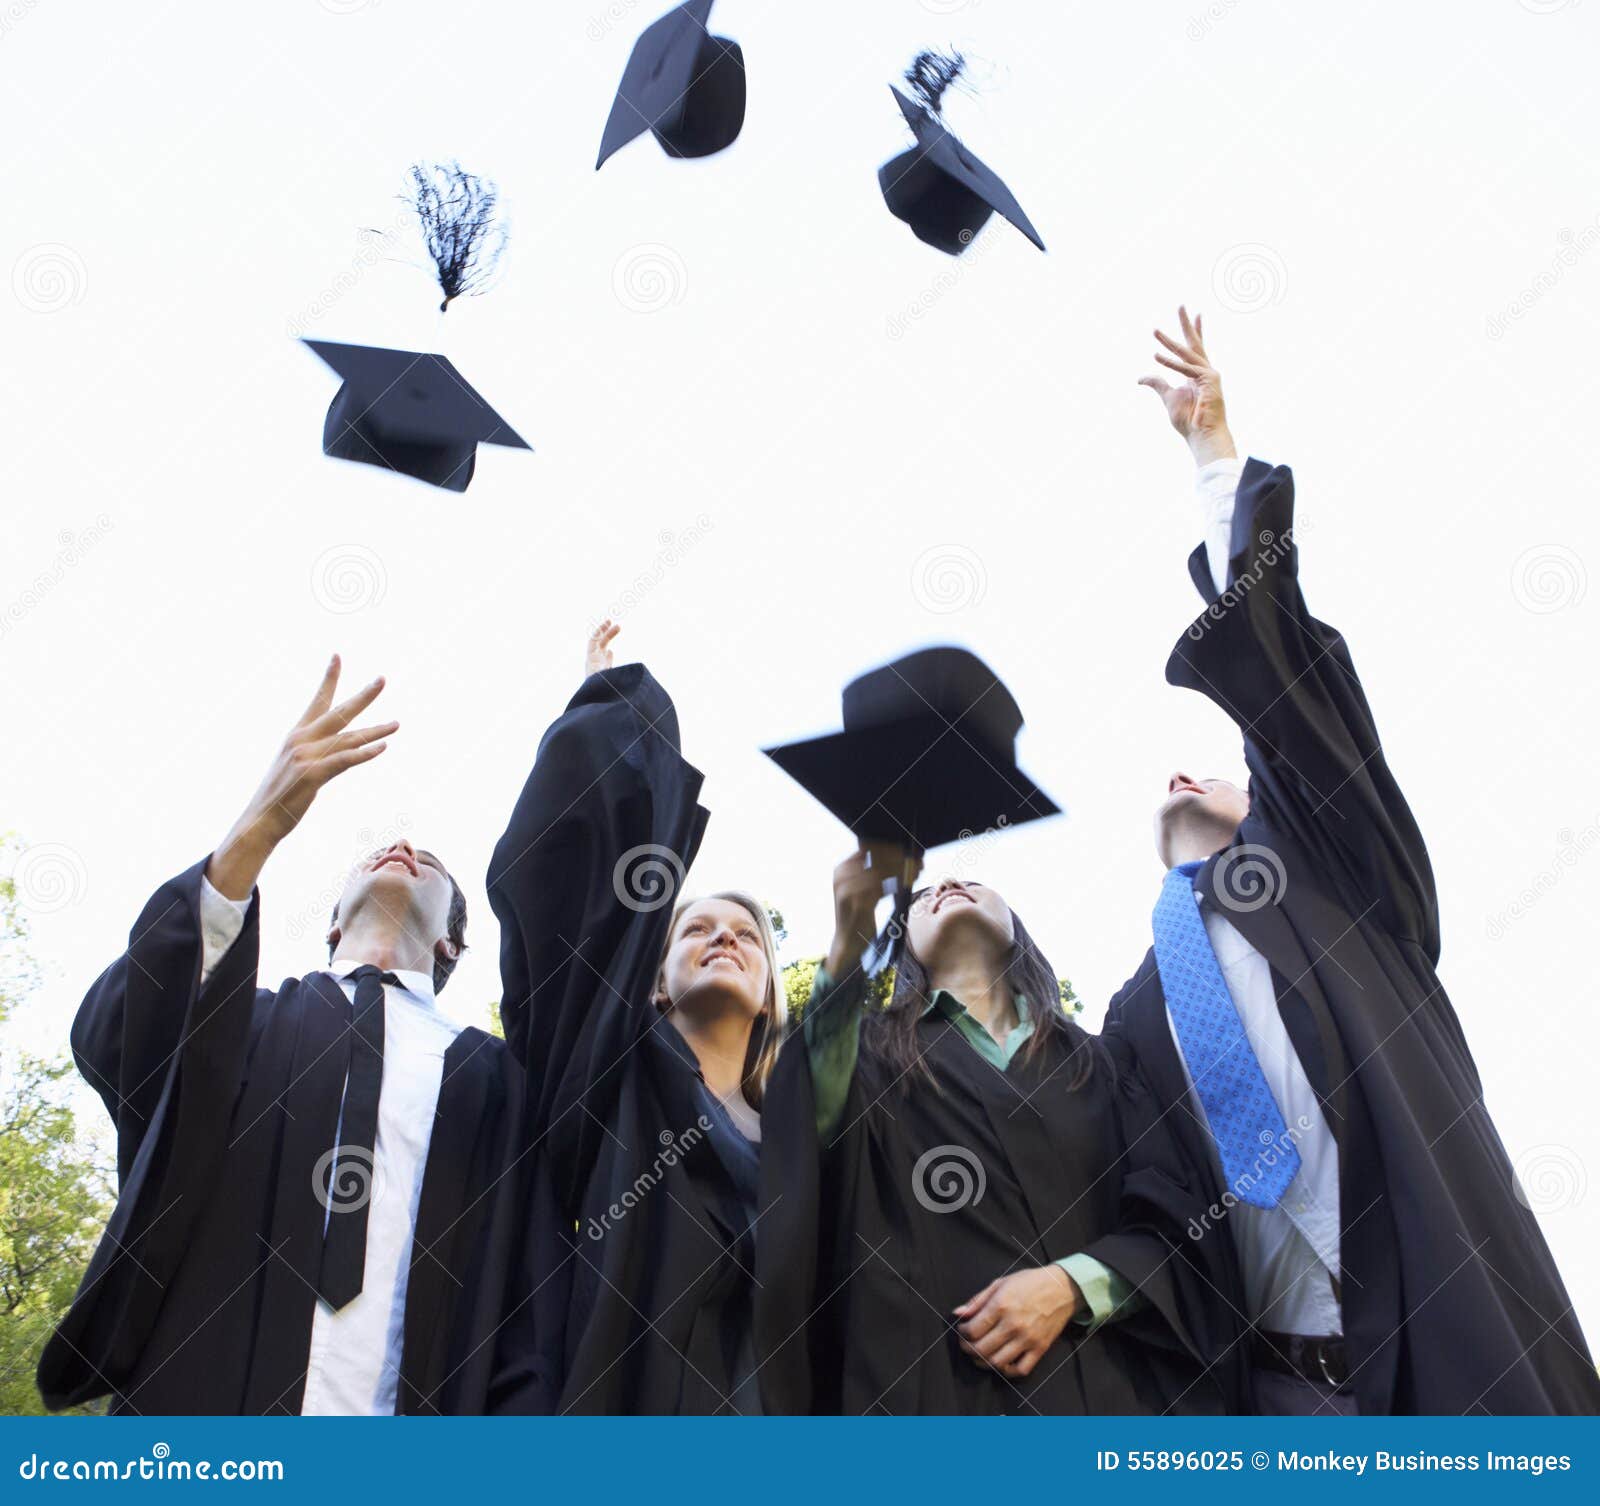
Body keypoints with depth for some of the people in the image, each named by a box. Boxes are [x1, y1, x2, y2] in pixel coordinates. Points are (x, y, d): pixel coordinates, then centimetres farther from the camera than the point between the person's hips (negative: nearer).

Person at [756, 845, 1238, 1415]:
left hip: (1112, 1384, 2)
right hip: (940, 1384, -1)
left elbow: (1176, 1213, 3)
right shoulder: (876, 1048, 9)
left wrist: (1074, 1286, -15)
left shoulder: (1097, 1061, 14)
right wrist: (846, 948, -28)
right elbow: (811, 1138, -14)